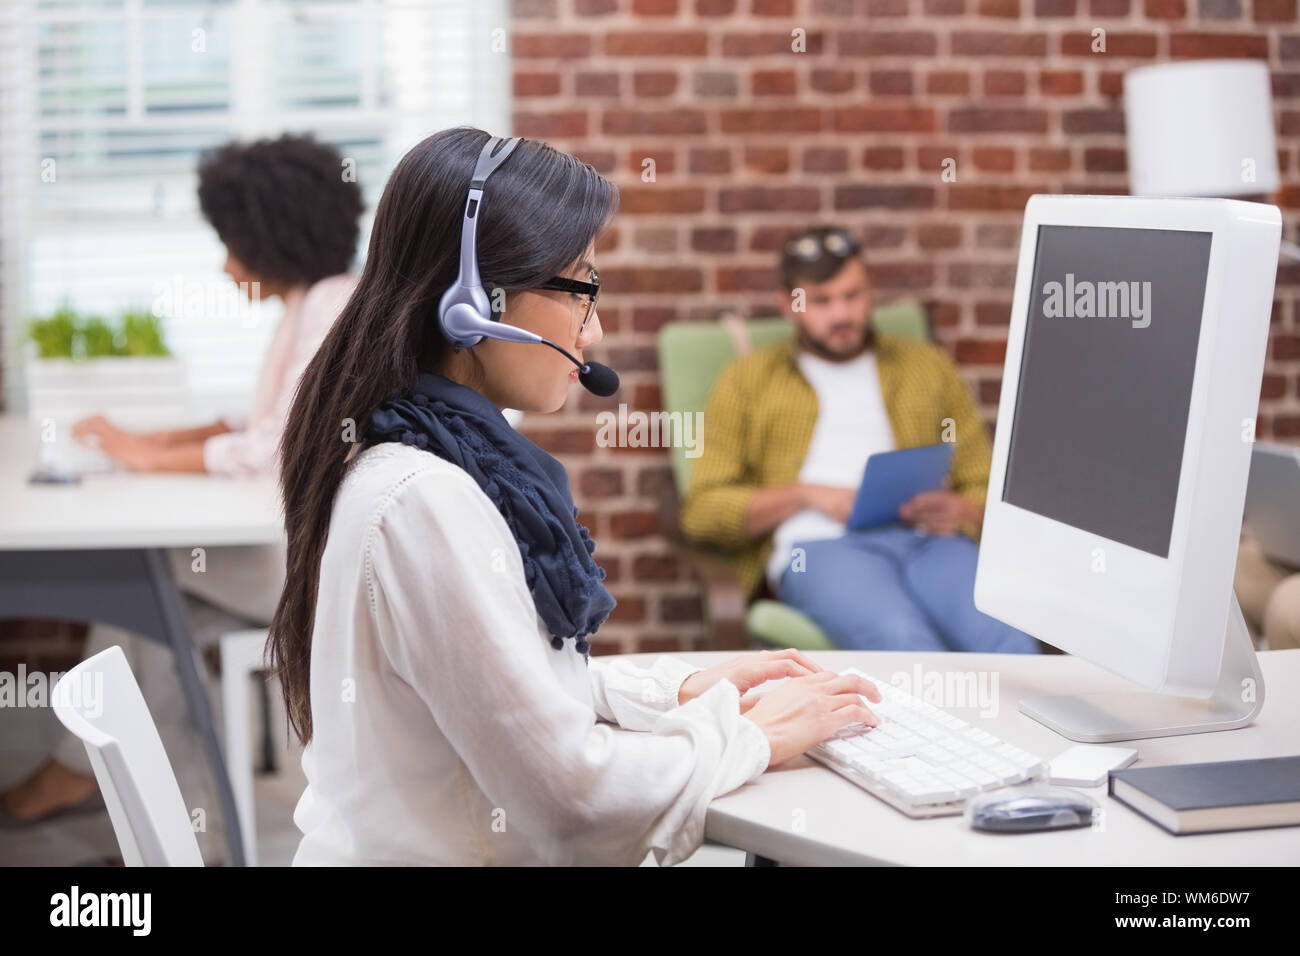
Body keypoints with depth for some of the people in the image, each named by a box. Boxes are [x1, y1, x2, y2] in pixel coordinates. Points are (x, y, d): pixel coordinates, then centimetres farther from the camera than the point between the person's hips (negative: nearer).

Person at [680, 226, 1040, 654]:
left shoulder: (927, 365, 28)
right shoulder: (749, 380, 21)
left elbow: (987, 487, 23)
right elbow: (701, 511, 11)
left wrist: (958, 512, -1)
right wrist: (807, 495, -3)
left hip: (927, 539, 3)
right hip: (816, 545, -2)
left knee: (1008, 638, -34)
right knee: (904, 642, -38)